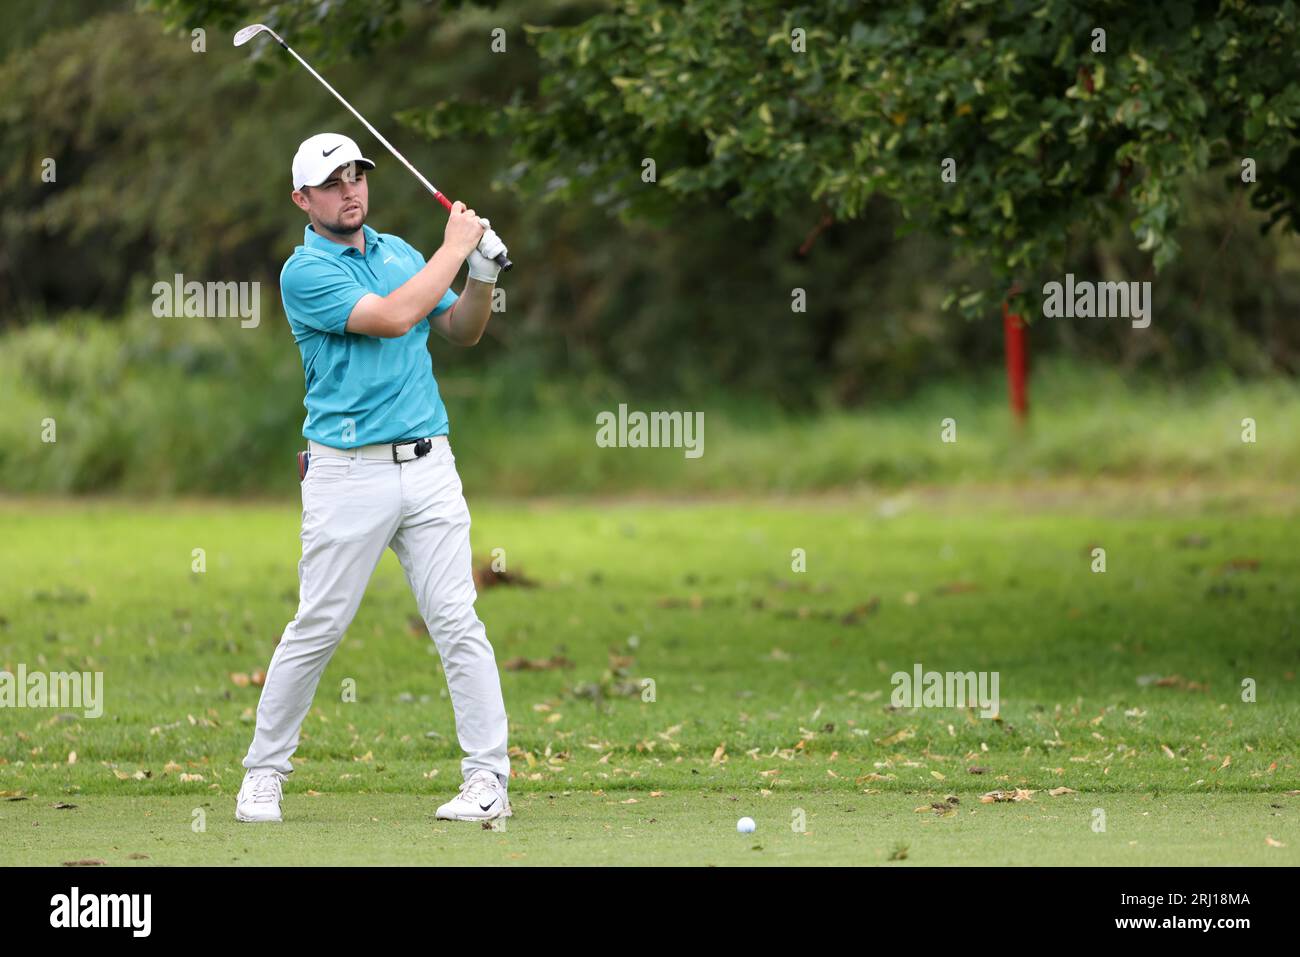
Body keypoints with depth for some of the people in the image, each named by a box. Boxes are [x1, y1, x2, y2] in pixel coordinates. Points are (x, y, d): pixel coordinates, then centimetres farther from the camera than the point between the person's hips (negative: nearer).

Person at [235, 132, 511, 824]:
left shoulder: (400, 252, 14)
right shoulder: (305, 272, -7)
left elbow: (461, 332, 22)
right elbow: (392, 317, -19)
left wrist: (483, 273, 3)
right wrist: (454, 247, -10)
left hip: (428, 465, 5)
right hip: (348, 474, -5)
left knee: (457, 621, -2)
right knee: (317, 628, -2)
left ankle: (489, 778, -2)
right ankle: (263, 774, 11)